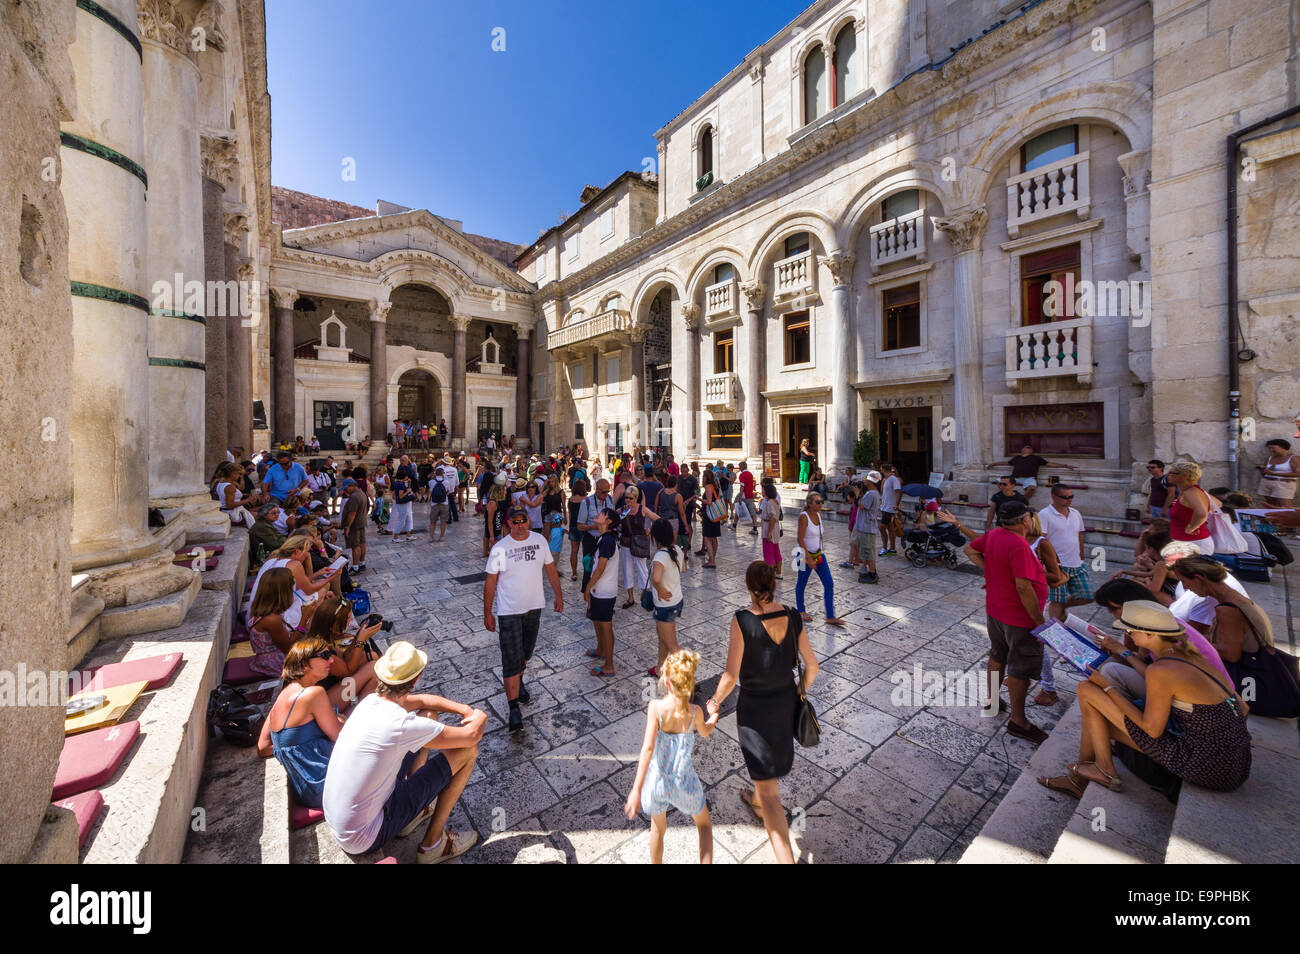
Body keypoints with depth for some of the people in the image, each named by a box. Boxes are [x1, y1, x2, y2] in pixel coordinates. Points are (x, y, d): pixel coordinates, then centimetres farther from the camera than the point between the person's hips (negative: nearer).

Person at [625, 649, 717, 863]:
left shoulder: (655, 707, -23)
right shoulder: (695, 711, -18)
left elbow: (648, 749, -27)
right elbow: (705, 732, 5)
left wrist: (636, 790, -24)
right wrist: (715, 714, 24)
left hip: (657, 780, 0)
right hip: (684, 782, 0)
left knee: (658, 828, 31)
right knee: (704, 823, 31)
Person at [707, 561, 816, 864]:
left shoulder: (742, 620, -28)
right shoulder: (792, 617, -14)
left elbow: (731, 676, -24)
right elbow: (812, 666, -4)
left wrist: (715, 702, -4)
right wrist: (801, 691, 15)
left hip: (754, 706, -6)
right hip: (785, 700, 6)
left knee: (768, 789, 8)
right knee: (773, 757, 34)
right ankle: (756, 802, 61)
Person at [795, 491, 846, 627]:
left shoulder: (819, 515, 4)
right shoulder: (804, 516, -18)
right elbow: (800, 540, -20)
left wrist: (820, 552, 18)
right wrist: (809, 558, -21)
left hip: (819, 554, 7)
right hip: (806, 555, -7)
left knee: (829, 584, 3)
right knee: (801, 584, 10)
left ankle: (830, 617, 9)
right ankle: (801, 611, 30)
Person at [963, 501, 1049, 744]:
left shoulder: (993, 535, -2)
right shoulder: (1019, 546, -26)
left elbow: (970, 549, 13)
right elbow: (1024, 588, -28)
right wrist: (1040, 622, -19)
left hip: (994, 610, 8)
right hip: (1019, 617, -8)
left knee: (997, 656, 24)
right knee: (1021, 669, 6)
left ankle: (992, 699, 40)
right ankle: (1018, 721, 19)